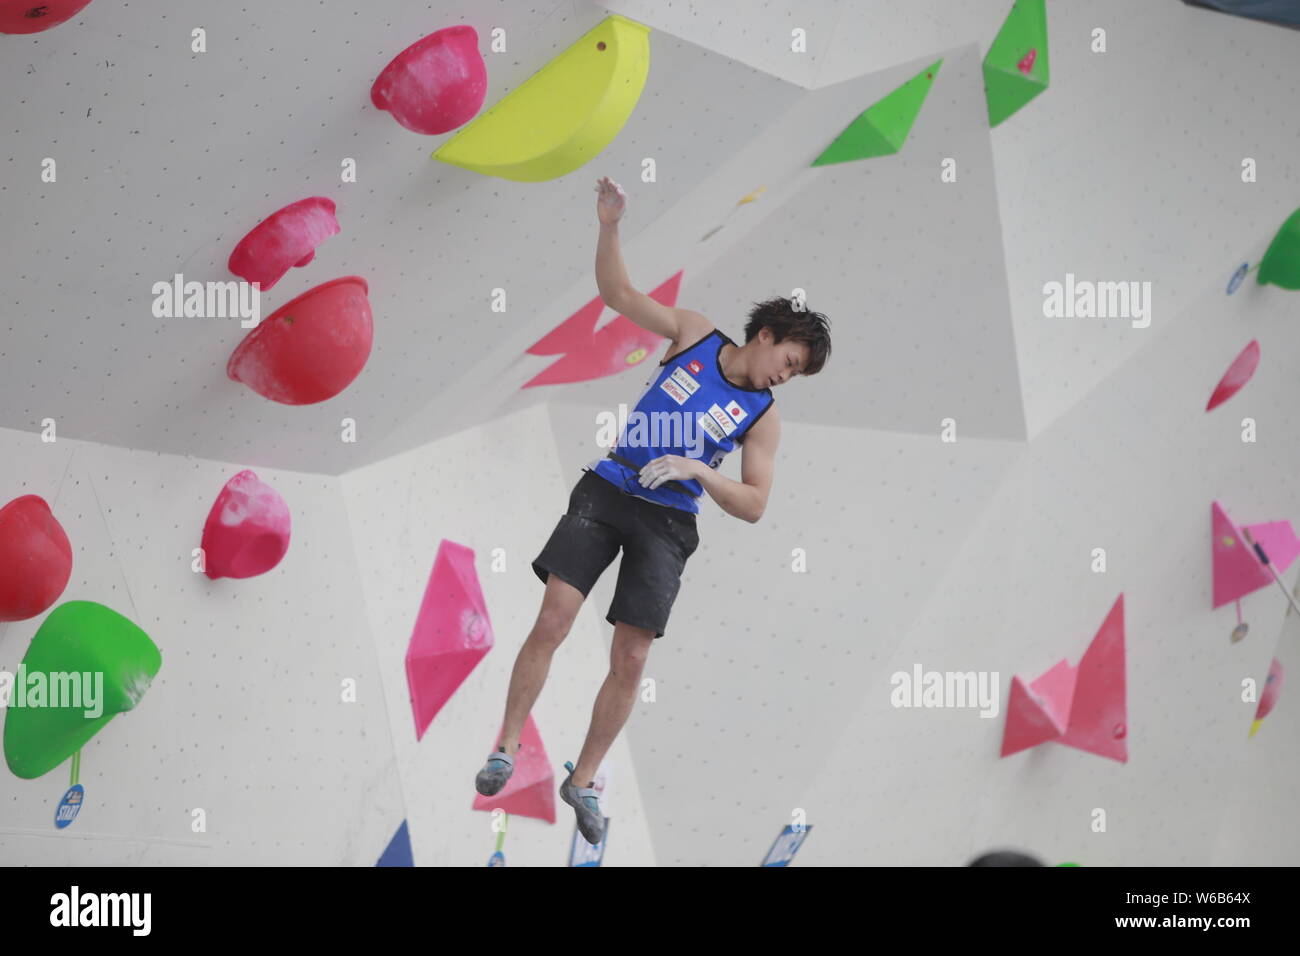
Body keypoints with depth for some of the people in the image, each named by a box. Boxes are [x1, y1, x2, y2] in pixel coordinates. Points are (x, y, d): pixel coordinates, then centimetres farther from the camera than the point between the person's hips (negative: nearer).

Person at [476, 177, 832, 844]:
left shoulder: (762, 418, 1)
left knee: (631, 661, -3)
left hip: (668, 522, 0)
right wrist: (610, 226, -13)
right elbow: (618, 293, 2)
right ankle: (506, 750, 0)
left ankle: (583, 781, 14)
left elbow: (753, 505, -2)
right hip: (607, 491, 0)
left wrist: (697, 470, -18)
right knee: (552, 621, -12)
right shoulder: (692, 334, 2)